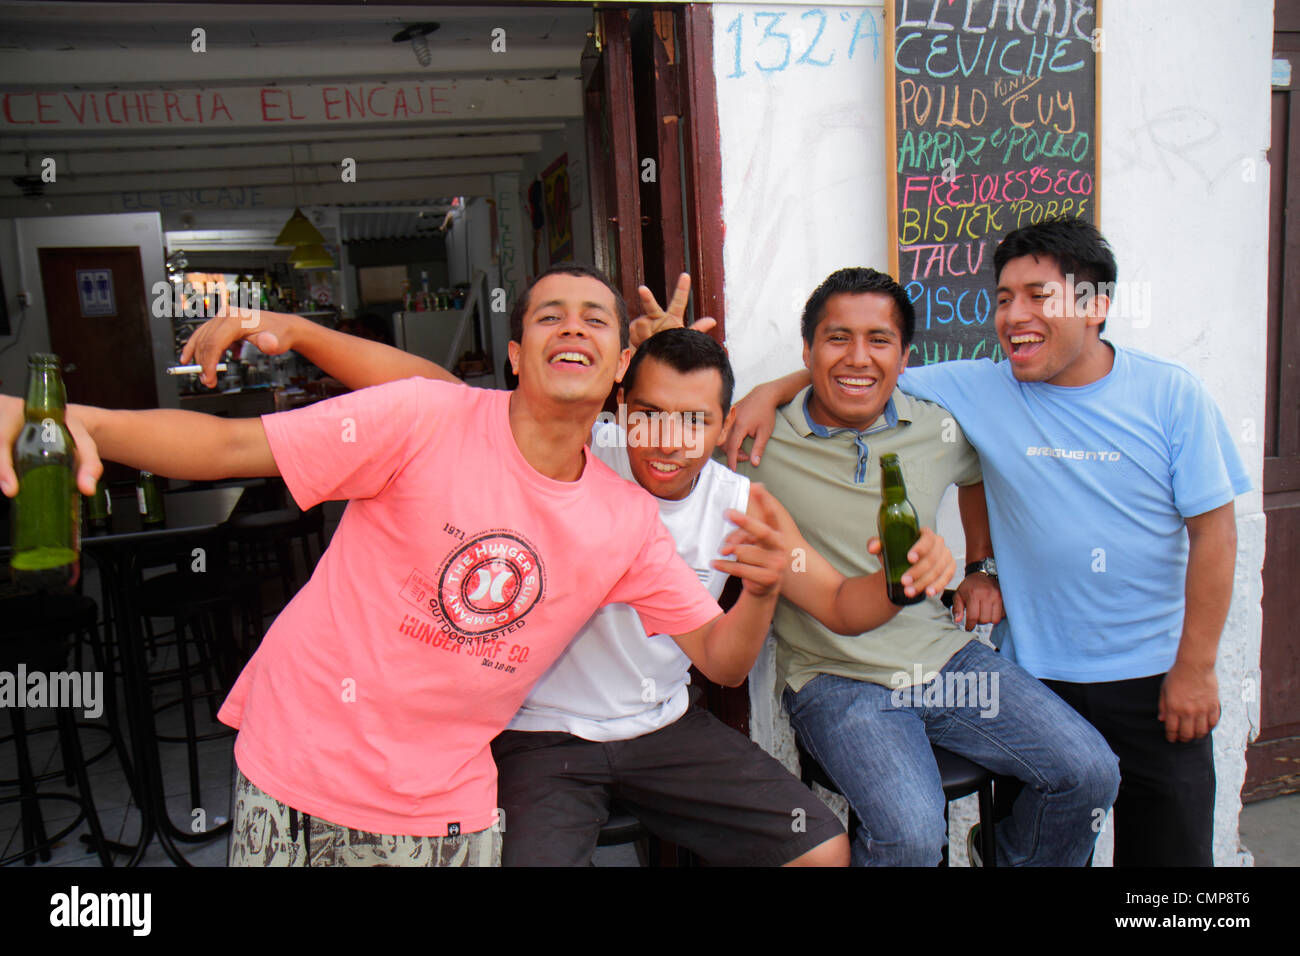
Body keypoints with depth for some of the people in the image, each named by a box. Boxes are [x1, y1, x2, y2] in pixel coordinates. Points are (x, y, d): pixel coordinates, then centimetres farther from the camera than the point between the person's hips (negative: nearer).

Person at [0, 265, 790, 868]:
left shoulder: (629, 521, -3)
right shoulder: (427, 417, -16)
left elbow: (718, 653, 1)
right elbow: (231, 445, -19)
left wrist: (761, 593, -21)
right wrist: (79, 421, -35)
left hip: (448, 804, 3)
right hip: (301, 768, -2)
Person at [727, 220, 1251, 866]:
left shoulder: (1171, 395, -5)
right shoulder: (978, 391, -6)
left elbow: (1213, 528, -4)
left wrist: (1195, 668, -6)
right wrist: (771, 391, -16)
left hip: (1153, 675, 0)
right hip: (1035, 677, 0)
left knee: (1170, 844, 13)